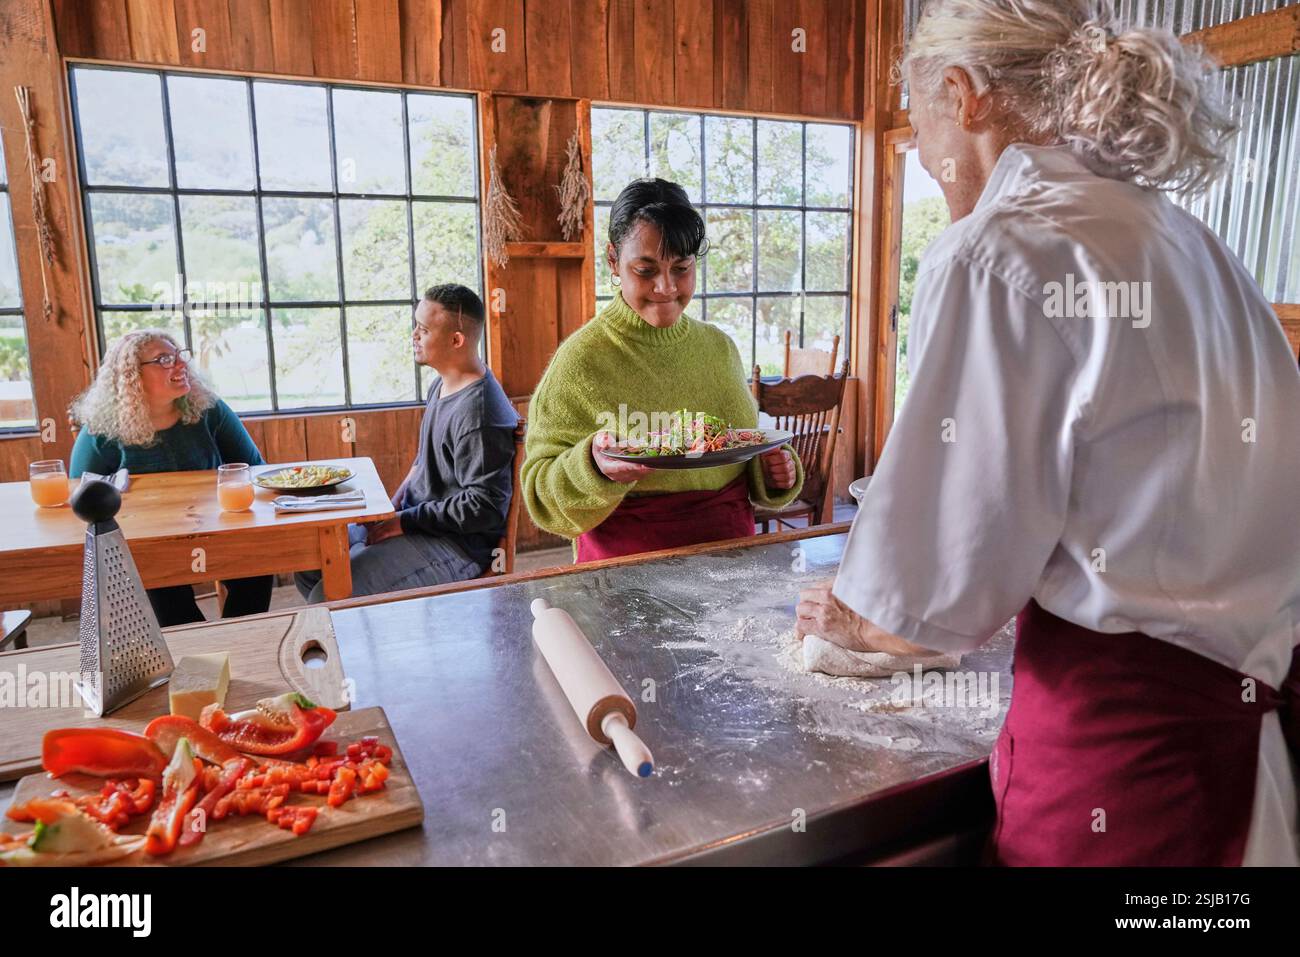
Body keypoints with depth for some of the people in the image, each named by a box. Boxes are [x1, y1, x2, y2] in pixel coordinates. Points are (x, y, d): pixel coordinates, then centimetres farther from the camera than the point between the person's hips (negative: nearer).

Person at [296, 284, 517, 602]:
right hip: (416, 519, 10)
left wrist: (403, 522, -19)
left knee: (327, 599, -22)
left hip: (456, 544, -10)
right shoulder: (442, 384, 8)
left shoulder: (479, 414, -25)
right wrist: (396, 503, 7)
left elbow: (483, 507, -26)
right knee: (310, 567, 13)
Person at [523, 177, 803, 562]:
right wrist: (595, 468, -25)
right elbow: (542, 495, -7)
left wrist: (772, 473, -1)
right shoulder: (582, 357, -7)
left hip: (730, 555, 6)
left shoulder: (719, 346, 8)